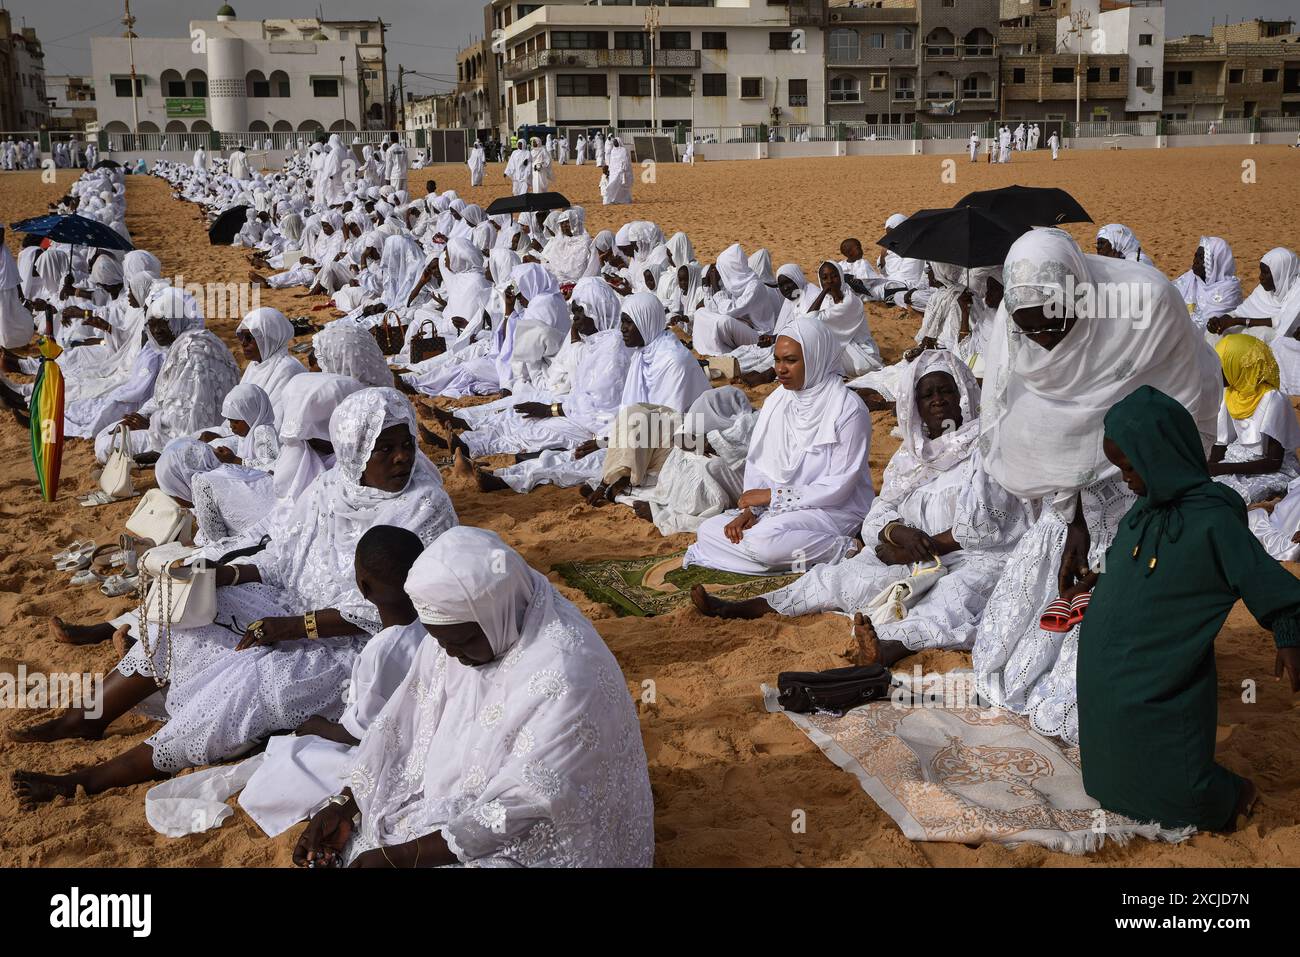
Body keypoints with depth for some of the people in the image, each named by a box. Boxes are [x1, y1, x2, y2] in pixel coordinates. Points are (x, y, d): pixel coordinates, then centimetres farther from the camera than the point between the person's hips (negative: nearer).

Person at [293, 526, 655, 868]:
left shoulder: (566, 679, -31)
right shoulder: (460, 626, -8)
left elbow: (515, 813, -26)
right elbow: (405, 725, 2)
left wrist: (398, 857, -22)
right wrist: (344, 808, -6)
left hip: (532, 844, -7)